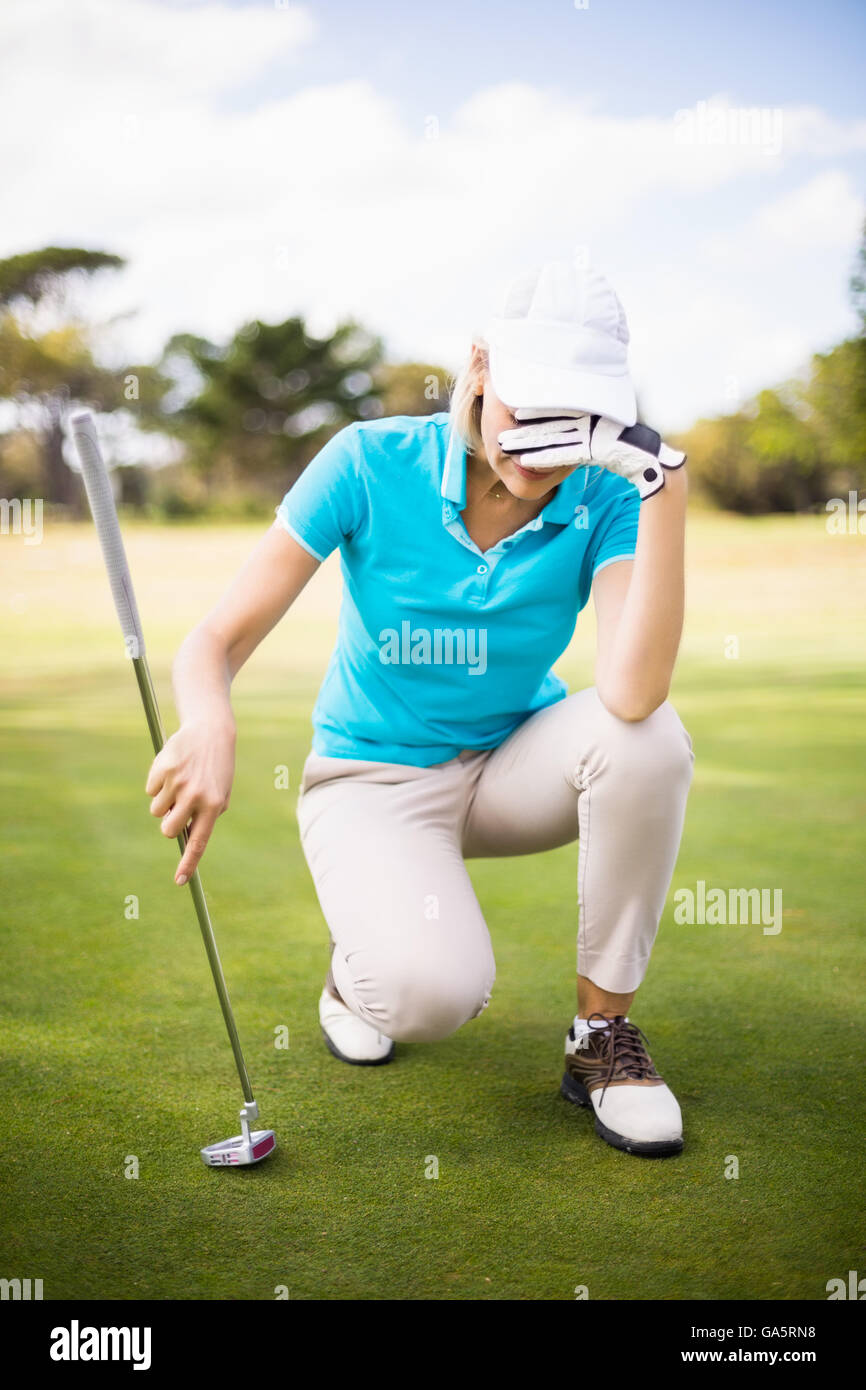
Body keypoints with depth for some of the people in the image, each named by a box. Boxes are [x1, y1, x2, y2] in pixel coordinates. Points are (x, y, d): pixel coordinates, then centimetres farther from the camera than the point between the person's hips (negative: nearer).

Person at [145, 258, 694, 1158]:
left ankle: (603, 1033, -12)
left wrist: (665, 492, -37)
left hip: (513, 767, 3)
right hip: (374, 774, -2)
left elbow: (631, 694, -33)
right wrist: (209, 724, -43)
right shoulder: (372, 463, -18)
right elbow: (215, 643, -19)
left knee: (649, 738, -31)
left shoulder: (604, 501, -15)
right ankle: (360, 969, 9)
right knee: (432, 992, -31)